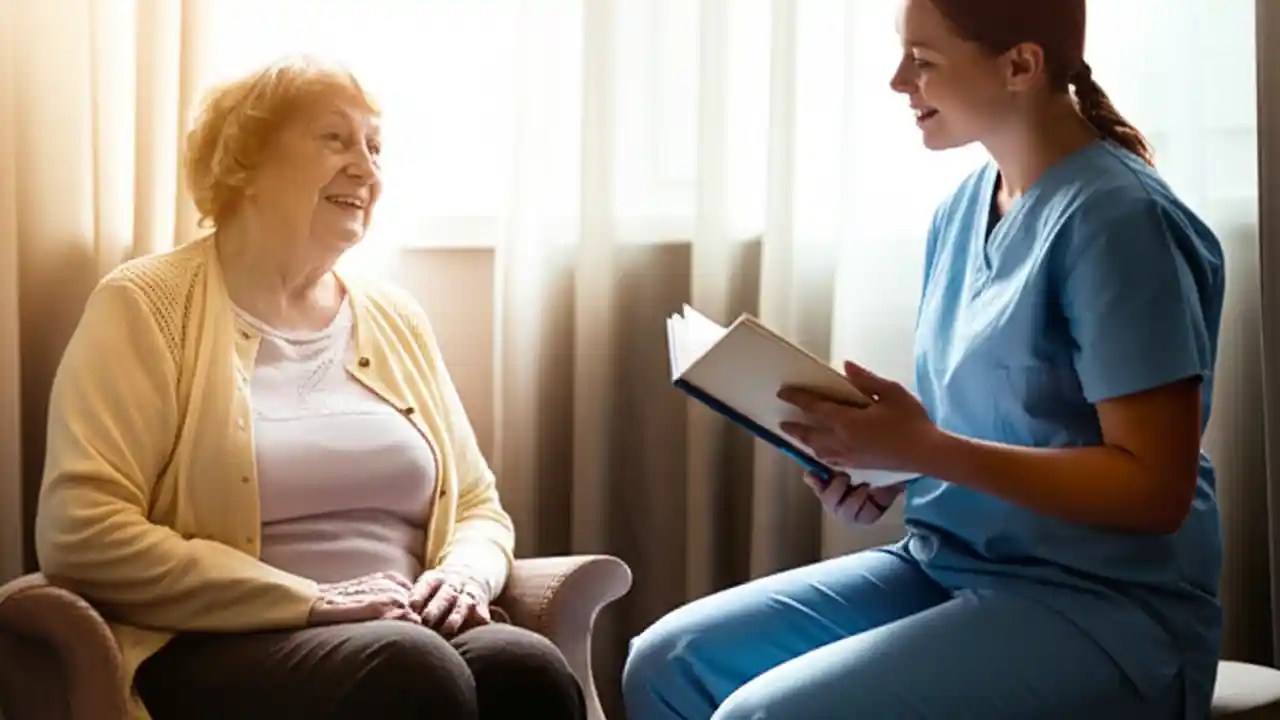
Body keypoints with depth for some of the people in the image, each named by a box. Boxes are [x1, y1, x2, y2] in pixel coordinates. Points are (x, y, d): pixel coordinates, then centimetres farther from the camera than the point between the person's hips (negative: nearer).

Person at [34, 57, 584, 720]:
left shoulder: (396, 320, 18)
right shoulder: (150, 305, 1)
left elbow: (478, 509, 24)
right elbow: (80, 531, -11)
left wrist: (463, 576, -2)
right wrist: (311, 602, -15)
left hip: (409, 636, 5)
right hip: (215, 651, -5)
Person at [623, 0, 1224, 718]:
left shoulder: (1117, 219, -16)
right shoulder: (962, 210, 9)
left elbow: (1155, 488, -20)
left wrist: (923, 450, -23)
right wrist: (884, 471, -3)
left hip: (1105, 606, -8)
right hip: (944, 566, 8)